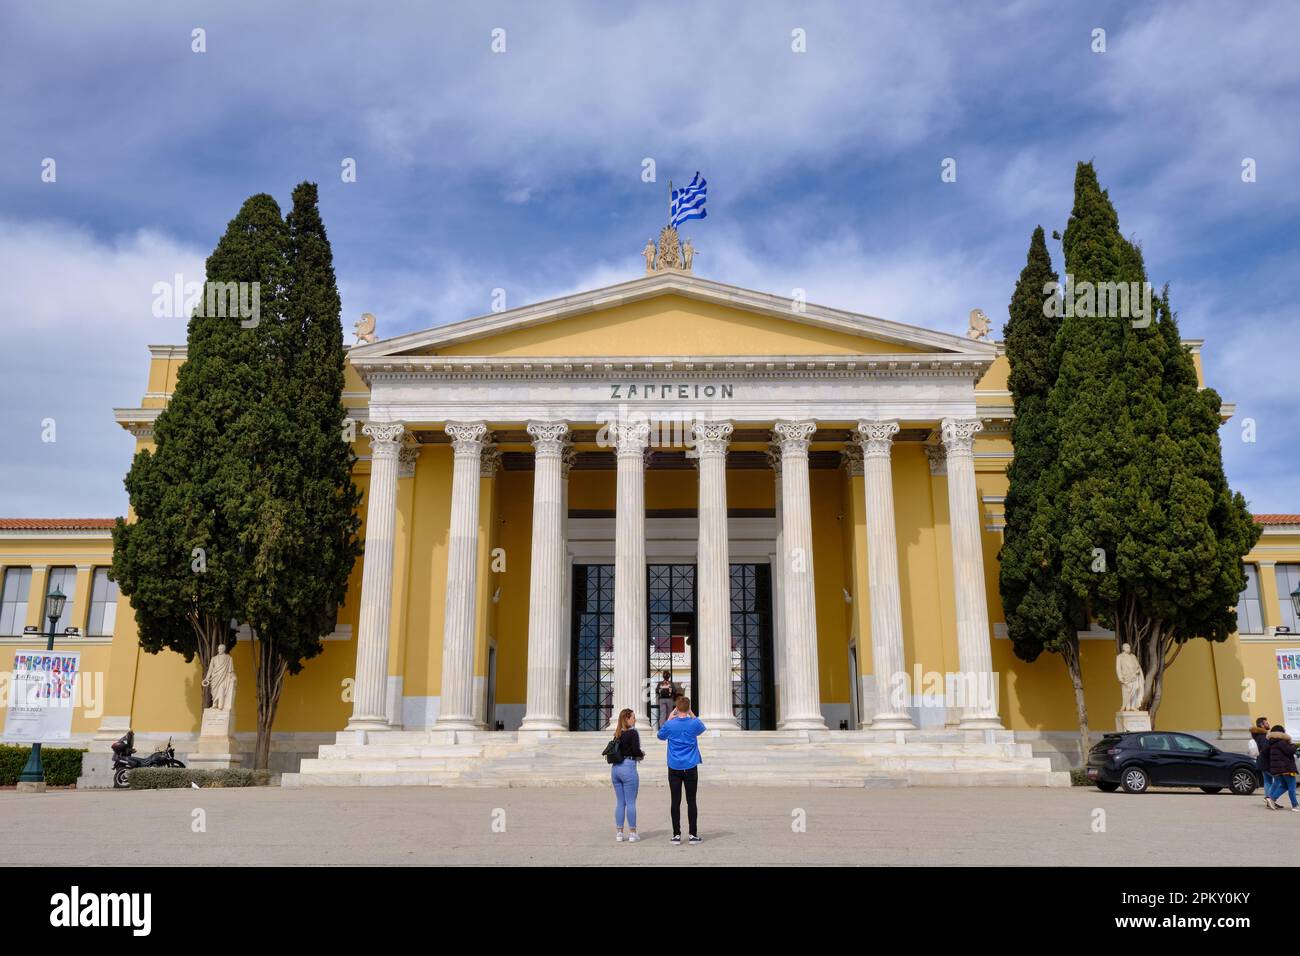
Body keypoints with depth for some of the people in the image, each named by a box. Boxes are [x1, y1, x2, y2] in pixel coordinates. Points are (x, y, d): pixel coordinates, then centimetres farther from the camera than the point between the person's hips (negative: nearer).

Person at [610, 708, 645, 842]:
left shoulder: (617, 734, 11)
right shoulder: (633, 733, -9)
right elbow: (636, 750, -17)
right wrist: (642, 754, 5)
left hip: (615, 768, 7)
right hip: (628, 768, -6)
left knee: (620, 802, 12)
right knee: (631, 802, 2)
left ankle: (619, 833, 14)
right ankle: (632, 833, 6)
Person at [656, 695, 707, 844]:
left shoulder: (670, 724, -7)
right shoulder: (694, 723, -6)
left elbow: (660, 735, 15)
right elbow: (703, 728, 19)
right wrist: (692, 715, 21)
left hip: (674, 769, 0)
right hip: (691, 768, 0)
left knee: (675, 802, 2)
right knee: (691, 801, 5)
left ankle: (676, 835, 4)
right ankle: (693, 834, 7)